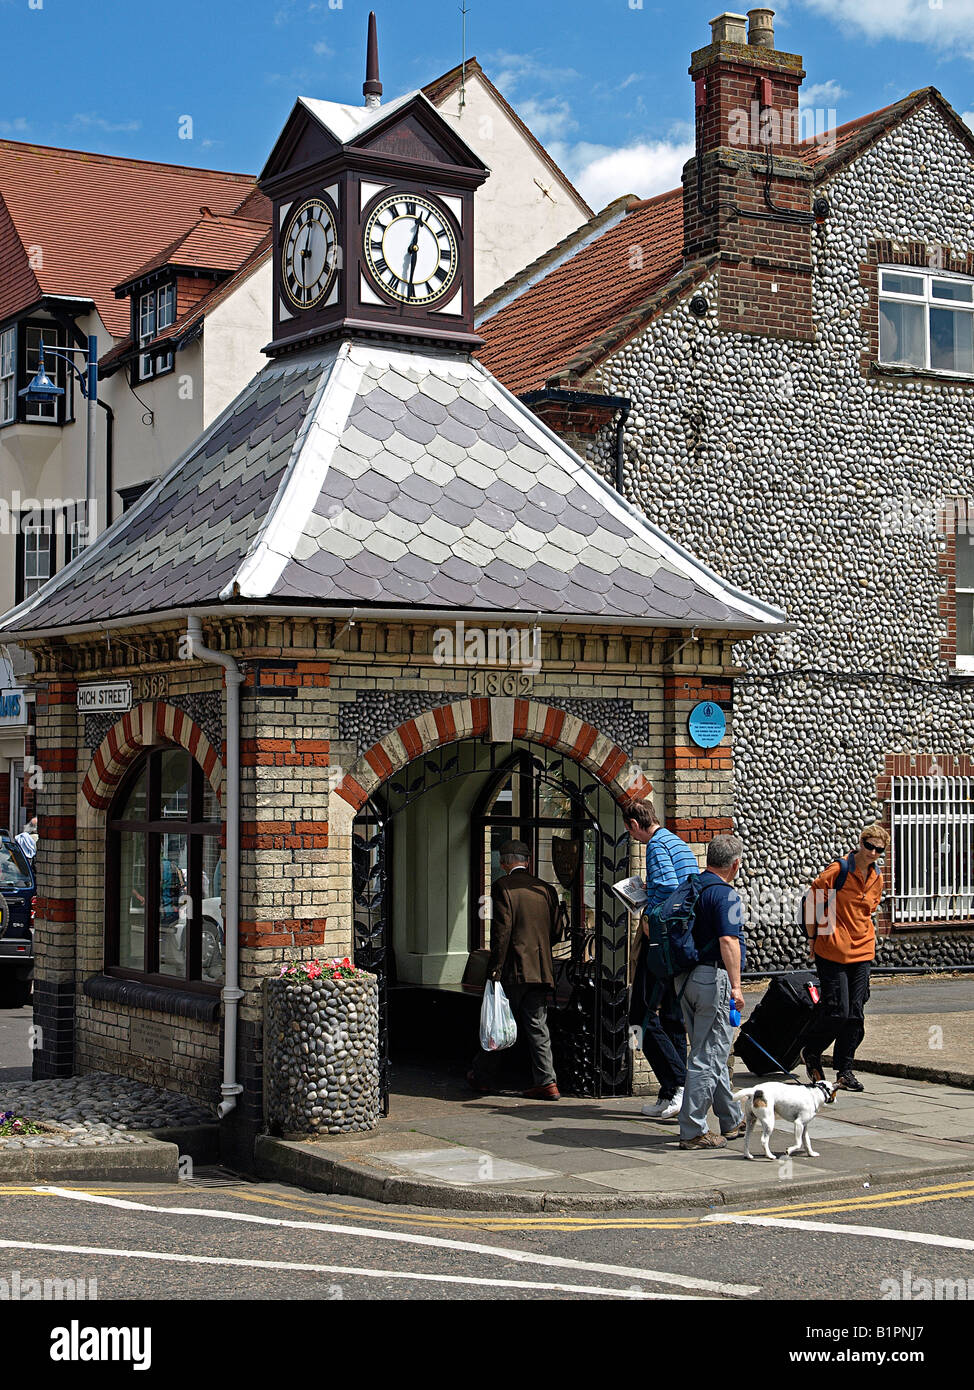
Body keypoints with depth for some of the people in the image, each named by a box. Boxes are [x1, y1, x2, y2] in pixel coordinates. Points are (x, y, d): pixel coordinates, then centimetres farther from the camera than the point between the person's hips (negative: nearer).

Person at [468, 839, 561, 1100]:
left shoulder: (502, 886, -8)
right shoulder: (546, 888, 8)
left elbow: (501, 930, -14)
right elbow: (553, 930, 12)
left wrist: (495, 968, -13)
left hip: (512, 970, -4)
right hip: (541, 969, 4)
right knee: (537, 1027, 6)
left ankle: (483, 1076, 20)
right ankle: (546, 1081, 0)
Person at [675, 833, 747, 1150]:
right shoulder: (724, 894, -14)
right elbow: (728, 940, -24)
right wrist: (735, 986, -24)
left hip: (686, 978, 9)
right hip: (714, 978, -9)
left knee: (712, 1053, 17)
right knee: (709, 1056, -4)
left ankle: (732, 1121, 29)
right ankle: (693, 1131, -3)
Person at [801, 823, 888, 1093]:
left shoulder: (877, 878, 8)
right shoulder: (838, 870, -11)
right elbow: (811, 902, -5)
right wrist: (813, 939, -1)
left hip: (862, 951, 6)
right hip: (832, 951, -6)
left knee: (856, 1014, 3)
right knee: (837, 1011, -8)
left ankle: (844, 1068, 14)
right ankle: (810, 1052, 17)